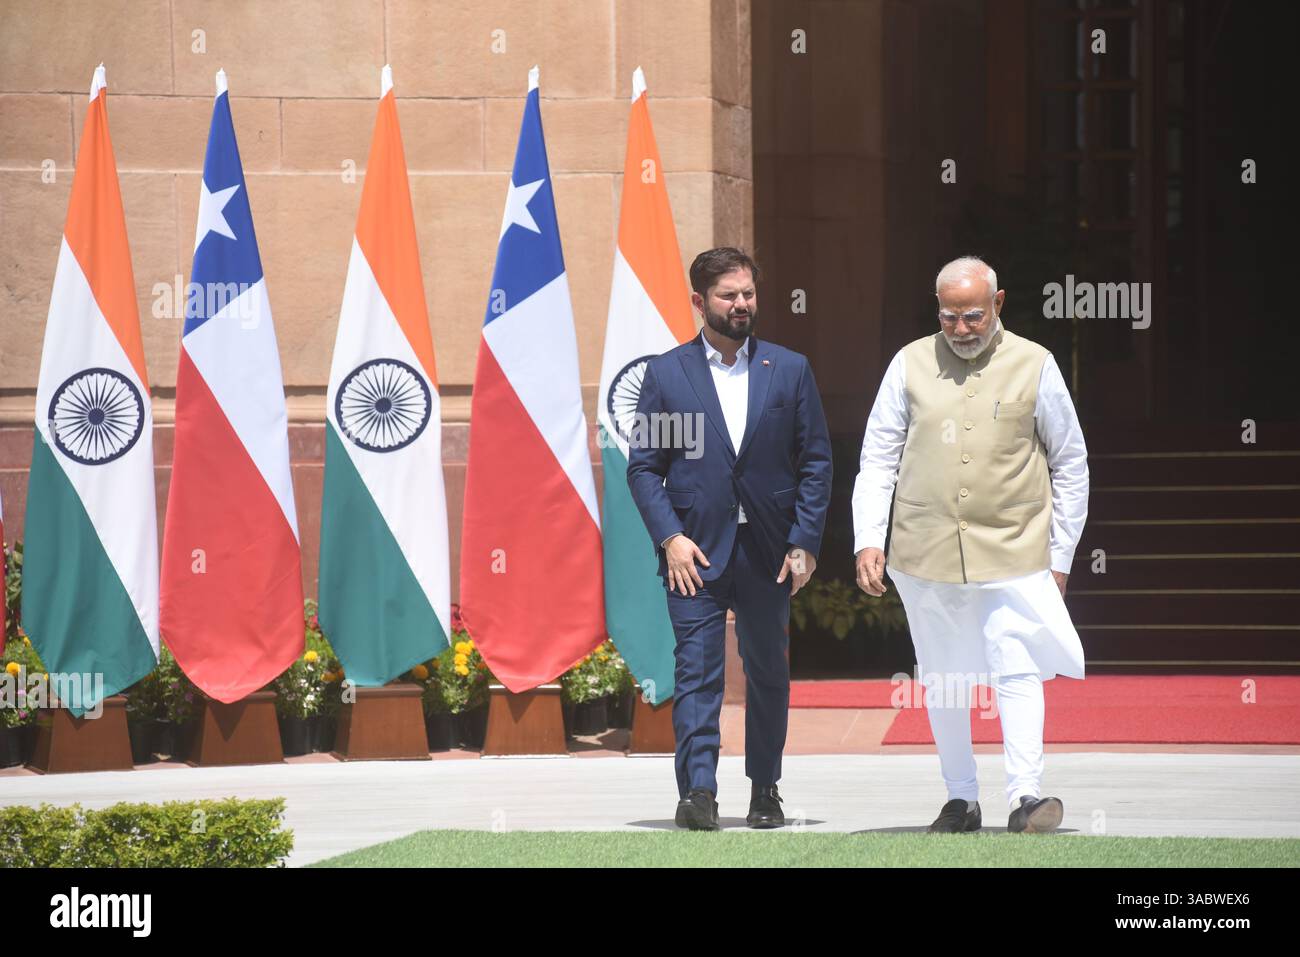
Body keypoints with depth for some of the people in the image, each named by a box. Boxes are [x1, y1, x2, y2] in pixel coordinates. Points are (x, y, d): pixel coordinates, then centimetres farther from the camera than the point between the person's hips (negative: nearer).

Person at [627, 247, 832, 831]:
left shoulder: (789, 370, 7)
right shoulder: (666, 373, 4)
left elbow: (816, 461, 7)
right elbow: (643, 466, 3)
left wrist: (804, 542, -2)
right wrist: (669, 536, -9)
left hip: (769, 552, 2)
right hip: (695, 551, -2)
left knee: (767, 672, 10)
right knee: (696, 669, -9)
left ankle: (764, 788, 21)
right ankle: (698, 792, -14)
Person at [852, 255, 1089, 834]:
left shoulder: (1033, 366, 1)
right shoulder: (910, 365, 4)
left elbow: (1071, 465, 8)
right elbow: (877, 460, 8)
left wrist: (1060, 557, 6)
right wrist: (868, 540, -3)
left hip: (1012, 552, -2)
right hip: (925, 552, 2)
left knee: (1018, 671, -13)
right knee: (941, 679, 8)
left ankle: (1025, 796, -16)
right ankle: (960, 798, 17)